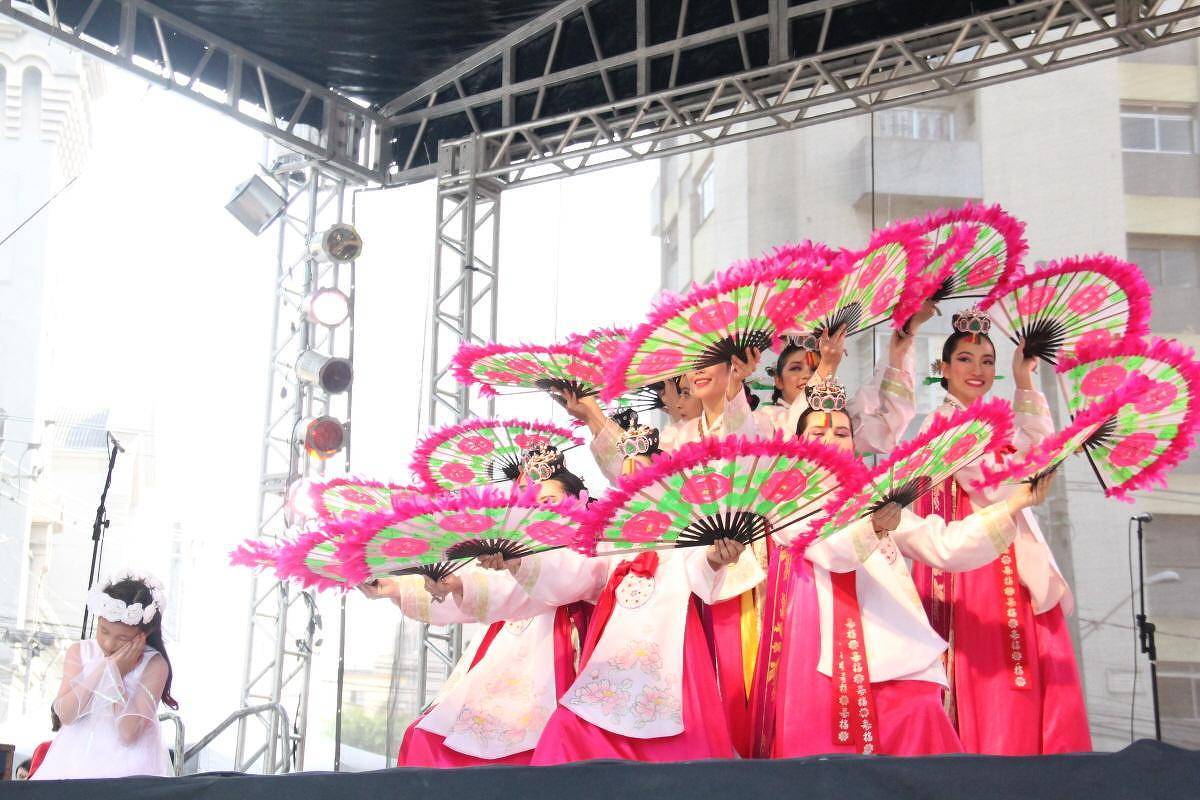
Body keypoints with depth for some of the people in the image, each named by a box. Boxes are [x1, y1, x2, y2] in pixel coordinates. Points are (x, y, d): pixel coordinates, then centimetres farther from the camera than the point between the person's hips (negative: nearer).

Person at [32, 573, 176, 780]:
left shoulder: (154, 665, -9)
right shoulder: (79, 652, 2)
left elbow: (128, 734, -16)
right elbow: (65, 715, -10)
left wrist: (117, 673, -15)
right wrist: (103, 668, -15)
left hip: (125, 761, -4)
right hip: (78, 755, 5)